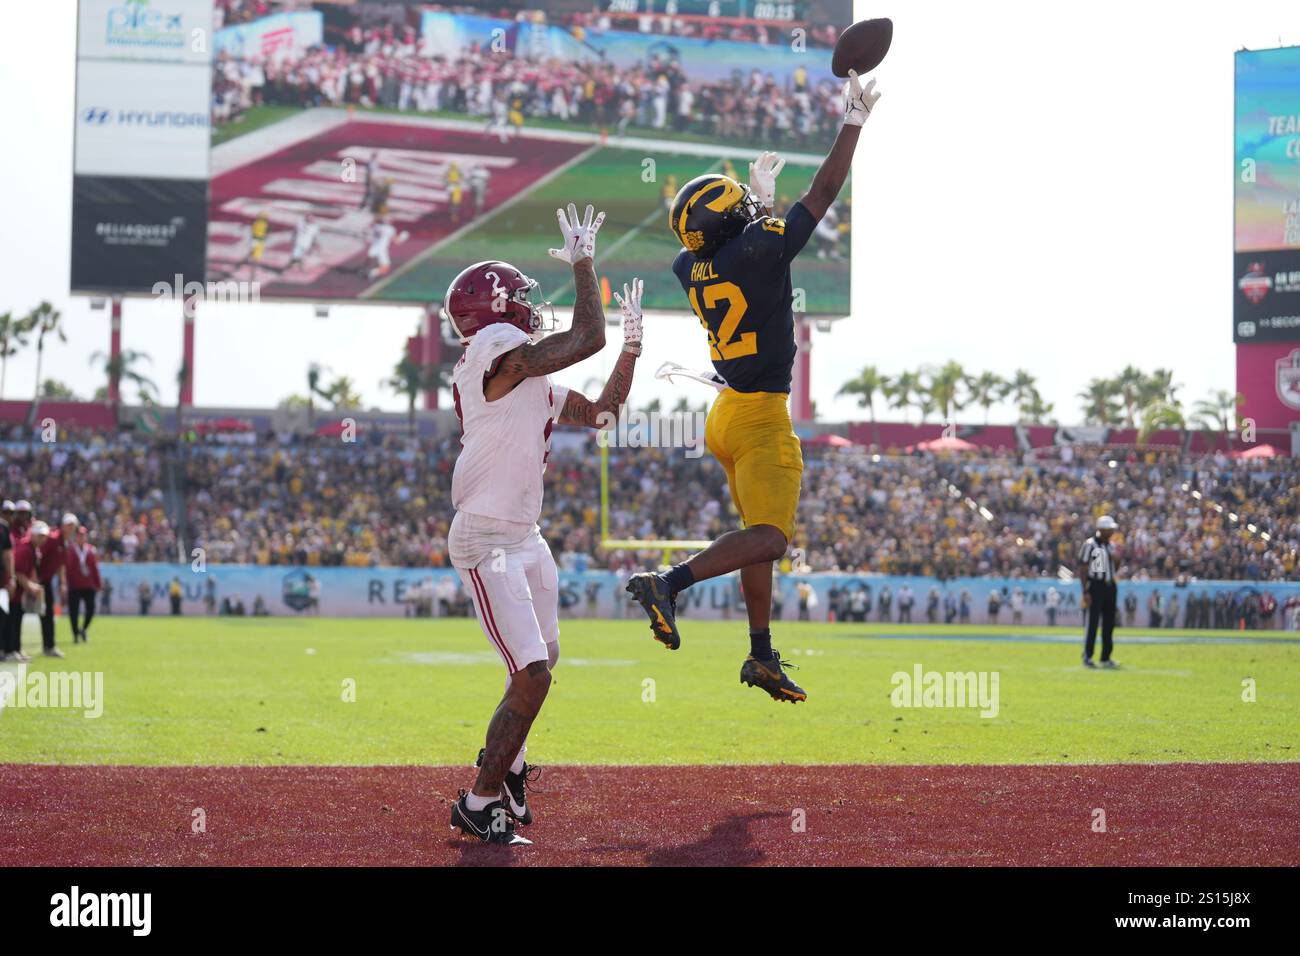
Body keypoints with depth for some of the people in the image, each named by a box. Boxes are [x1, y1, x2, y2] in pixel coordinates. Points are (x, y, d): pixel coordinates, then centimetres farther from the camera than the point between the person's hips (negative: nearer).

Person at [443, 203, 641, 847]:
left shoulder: (536, 383, 13)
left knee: (541, 662, 23)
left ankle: (505, 760, 44)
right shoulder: (495, 350, -15)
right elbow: (586, 339, -20)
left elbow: (603, 413, 23)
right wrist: (582, 263, -7)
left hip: (526, 540, 10)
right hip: (485, 543, -10)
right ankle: (479, 805, -4)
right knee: (532, 678, -15)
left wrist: (634, 341, 17)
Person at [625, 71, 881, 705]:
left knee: (760, 537, 15)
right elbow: (822, 194, -10)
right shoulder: (757, 251, -17)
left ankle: (762, 656, 18)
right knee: (769, 539, -13)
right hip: (760, 416, -9)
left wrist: (761, 196, 38)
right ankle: (669, 584, -24)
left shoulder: (692, 268, 3)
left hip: (728, 414, 9)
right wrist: (853, 122, -2)